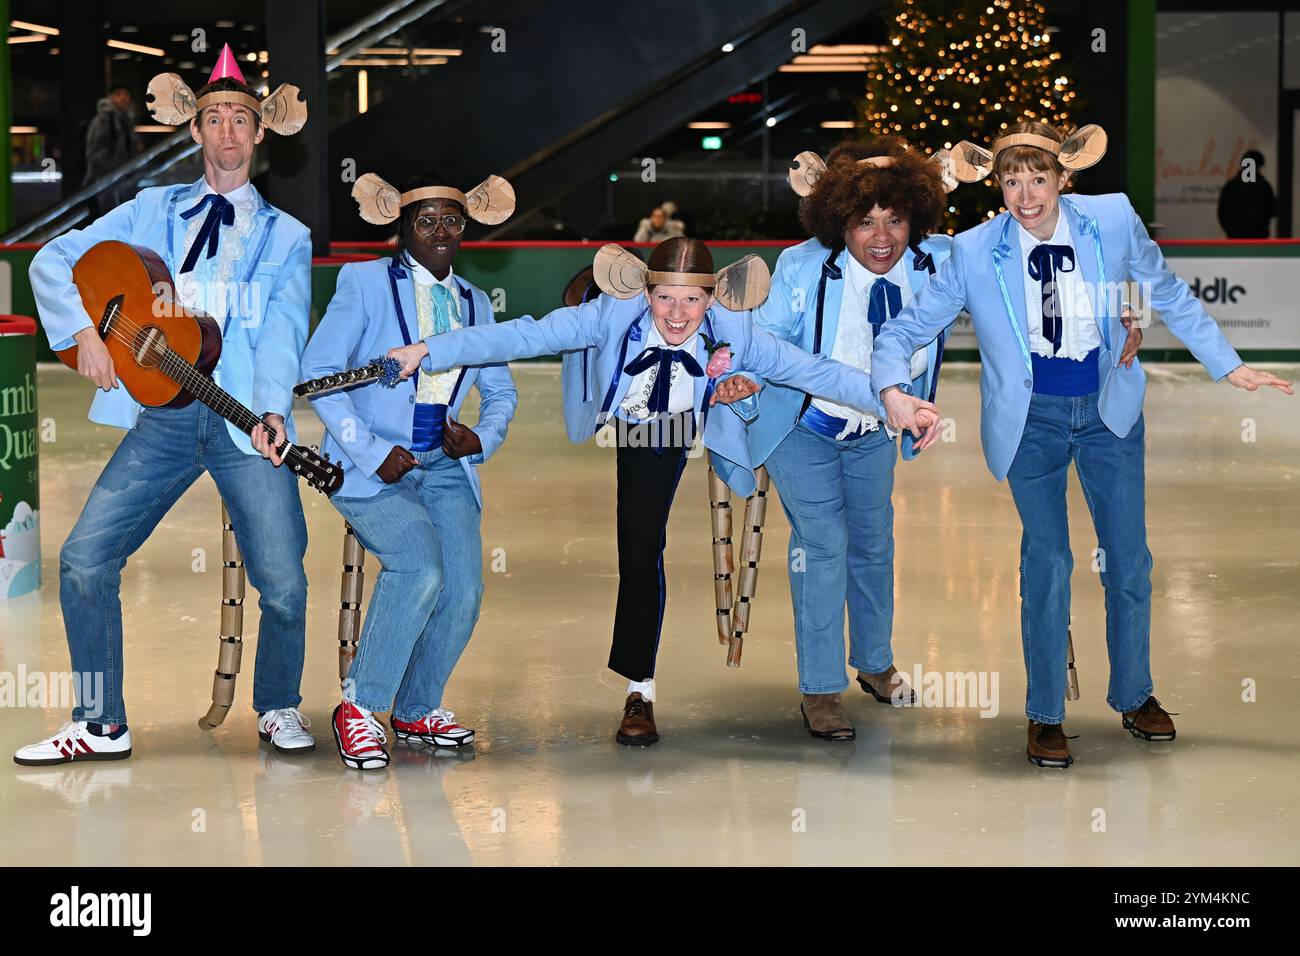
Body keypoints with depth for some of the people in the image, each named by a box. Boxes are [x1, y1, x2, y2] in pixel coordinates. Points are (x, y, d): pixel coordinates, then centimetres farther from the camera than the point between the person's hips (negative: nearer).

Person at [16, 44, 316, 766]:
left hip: (245, 422, -1)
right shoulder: (153, 210, 17)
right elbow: (53, 261, 13)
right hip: (162, 416, 1)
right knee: (85, 558, -9)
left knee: (284, 584, -10)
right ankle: (102, 726, 5)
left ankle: (278, 710, 17)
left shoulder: (285, 237, 14)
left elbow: (284, 330, -1)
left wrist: (273, 410, -19)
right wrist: (84, 332, -4)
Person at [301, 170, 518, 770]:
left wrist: (482, 439, 1)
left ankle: (417, 711, 12)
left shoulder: (475, 304, 16)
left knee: (463, 590, -13)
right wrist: (370, 452, -14)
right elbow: (318, 370, -8)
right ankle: (359, 708, -12)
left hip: (444, 468, 5)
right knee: (420, 566, -28)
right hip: (371, 468, -5)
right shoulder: (365, 282, -1)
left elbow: (501, 391, 23)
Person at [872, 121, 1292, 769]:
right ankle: (1045, 717, 12)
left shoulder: (1114, 220, -10)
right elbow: (907, 328, -6)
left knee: (1129, 560, 8)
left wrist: (1229, 367, 7)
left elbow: (1170, 296, 5)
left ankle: (1134, 697, 30)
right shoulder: (974, 253, -14)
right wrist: (893, 388, -26)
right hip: (1030, 418, -2)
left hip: (1110, 410, 2)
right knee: (1047, 563, -4)